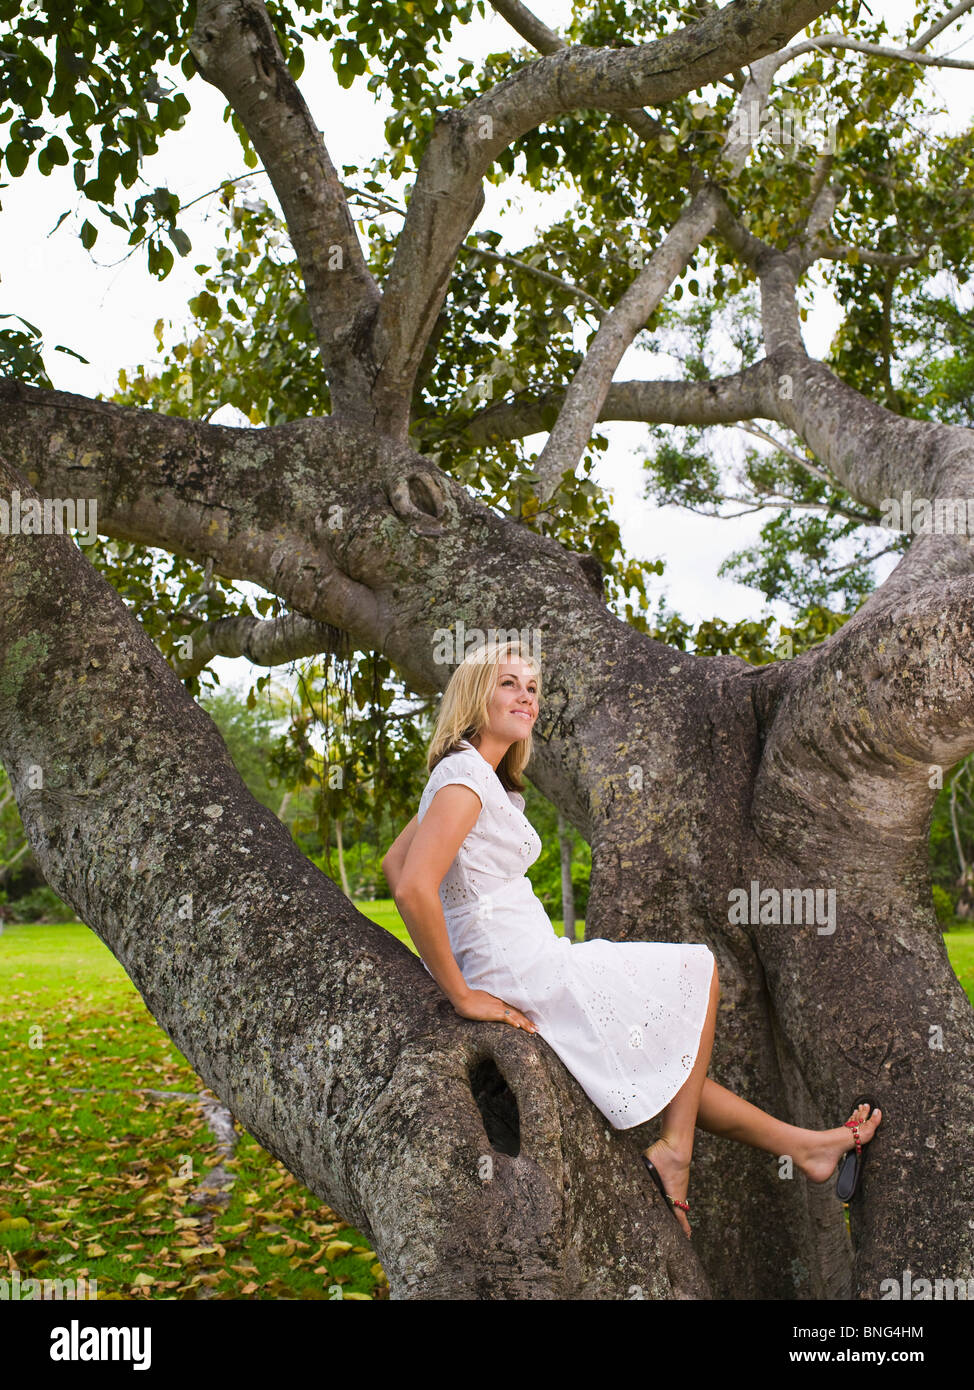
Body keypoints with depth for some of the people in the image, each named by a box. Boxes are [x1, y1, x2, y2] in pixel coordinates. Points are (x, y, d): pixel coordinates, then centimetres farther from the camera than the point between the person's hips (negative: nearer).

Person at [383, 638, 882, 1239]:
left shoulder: (466, 775, 13)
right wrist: (461, 993, -21)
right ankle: (674, 1150, 12)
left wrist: (446, 962, 14)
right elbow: (414, 889, -28)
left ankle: (802, 1145, 24)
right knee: (699, 971, 7)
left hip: (514, 972, 10)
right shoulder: (465, 774, -17)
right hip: (528, 978, -10)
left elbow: (393, 863, 21)